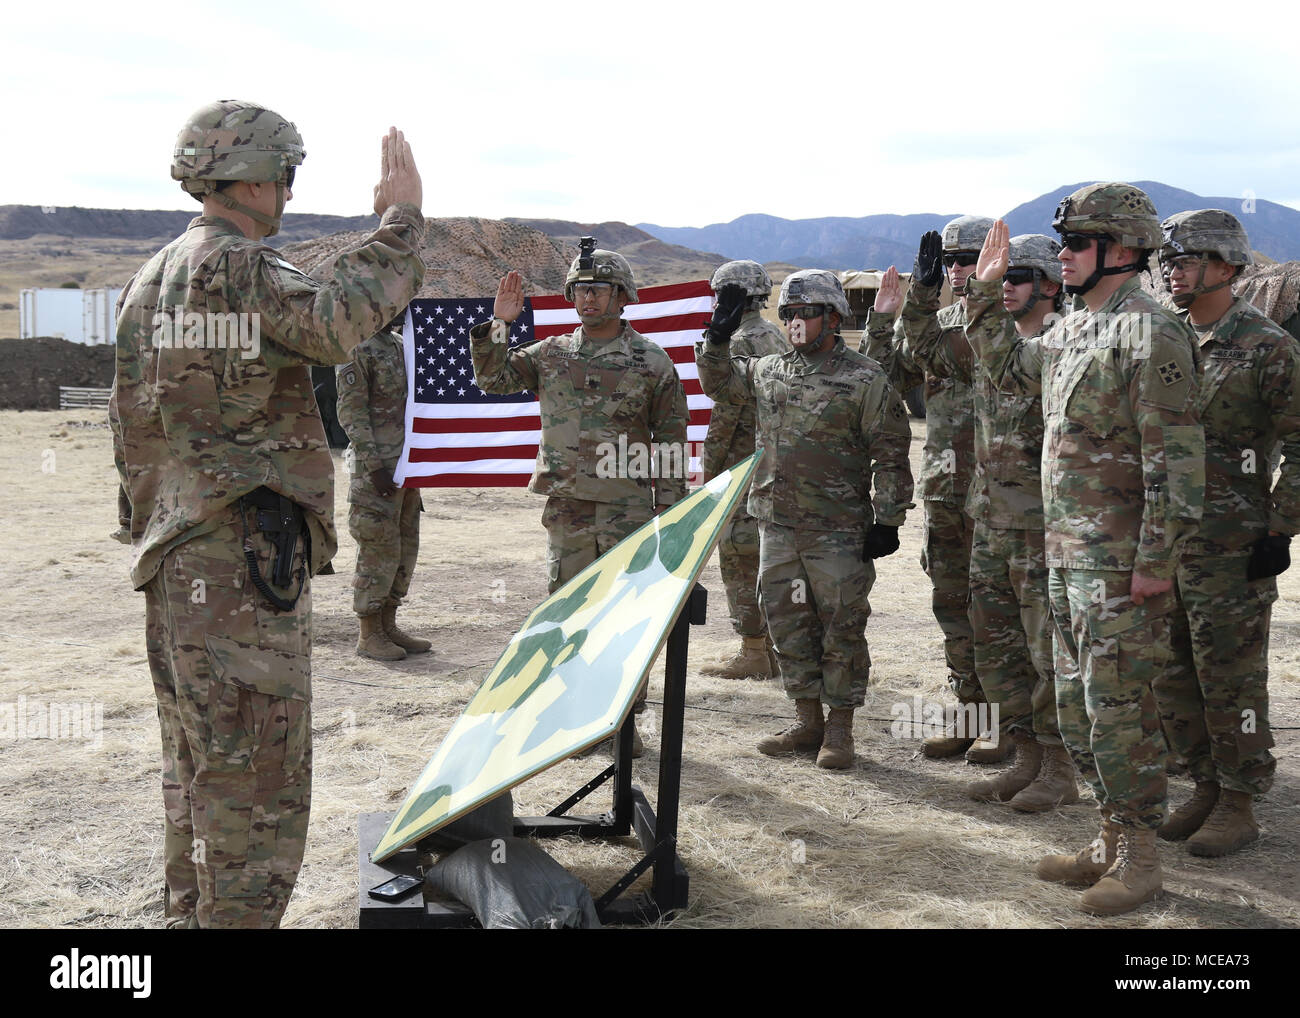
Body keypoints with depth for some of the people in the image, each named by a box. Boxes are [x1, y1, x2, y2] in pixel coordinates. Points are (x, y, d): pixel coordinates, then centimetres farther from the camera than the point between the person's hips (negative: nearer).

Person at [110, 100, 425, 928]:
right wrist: (402, 219, -22)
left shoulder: (150, 281, 16)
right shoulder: (238, 267, -13)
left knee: (197, 768, 19)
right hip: (245, 557, -10)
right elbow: (337, 323, -31)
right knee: (256, 776, -3)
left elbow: (130, 431, 20)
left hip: (174, 559, 10)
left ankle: (192, 914, 30)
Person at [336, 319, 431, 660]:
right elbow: (351, 411, -15)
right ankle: (369, 635, 5)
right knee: (379, 549, -4)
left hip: (408, 462, 9)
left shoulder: (401, 344, 15)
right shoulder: (357, 349, -11)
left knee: (406, 546, 12)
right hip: (379, 467, -9)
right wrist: (374, 466, -20)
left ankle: (389, 625, 21)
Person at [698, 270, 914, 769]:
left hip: (838, 531, -6)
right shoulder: (768, 371, 10)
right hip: (777, 523, 6)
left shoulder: (865, 379, -6)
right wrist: (718, 338, 10)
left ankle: (839, 728, 12)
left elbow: (891, 455, -6)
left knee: (841, 628, 1)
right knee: (788, 624, 11)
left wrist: (887, 519, -10)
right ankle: (806, 721, 23)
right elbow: (718, 383, 26)